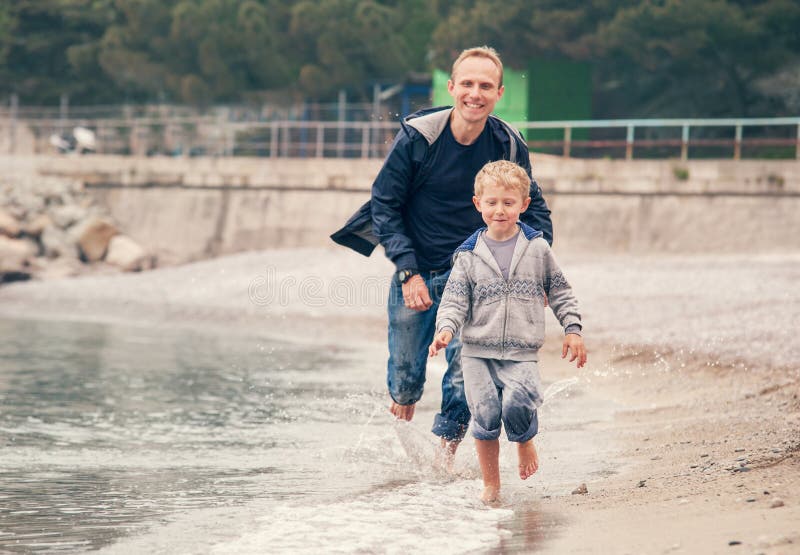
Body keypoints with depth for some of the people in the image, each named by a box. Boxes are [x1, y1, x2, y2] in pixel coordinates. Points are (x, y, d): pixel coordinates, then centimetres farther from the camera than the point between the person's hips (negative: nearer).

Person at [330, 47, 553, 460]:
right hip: (415, 274, -1)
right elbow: (384, 206, -8)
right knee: (405, 375, 10)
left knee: (465, 371, -11)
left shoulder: (509, 146, -9)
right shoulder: (416, 137, -16)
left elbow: (534, 209, 6)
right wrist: (408, 272, -16)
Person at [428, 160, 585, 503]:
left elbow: (559, 291, 14)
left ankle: (525, 442, 10)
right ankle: (491, 484, 10)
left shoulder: (537, 248, 5)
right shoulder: (469, 255, 4)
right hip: (477, 351, 1)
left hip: (521, 353, -1)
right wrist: (446, 329, -17)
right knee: (485, 416, -9)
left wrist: (572, 329, 8)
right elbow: (454, 299, 1)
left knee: (517, 403, -24)